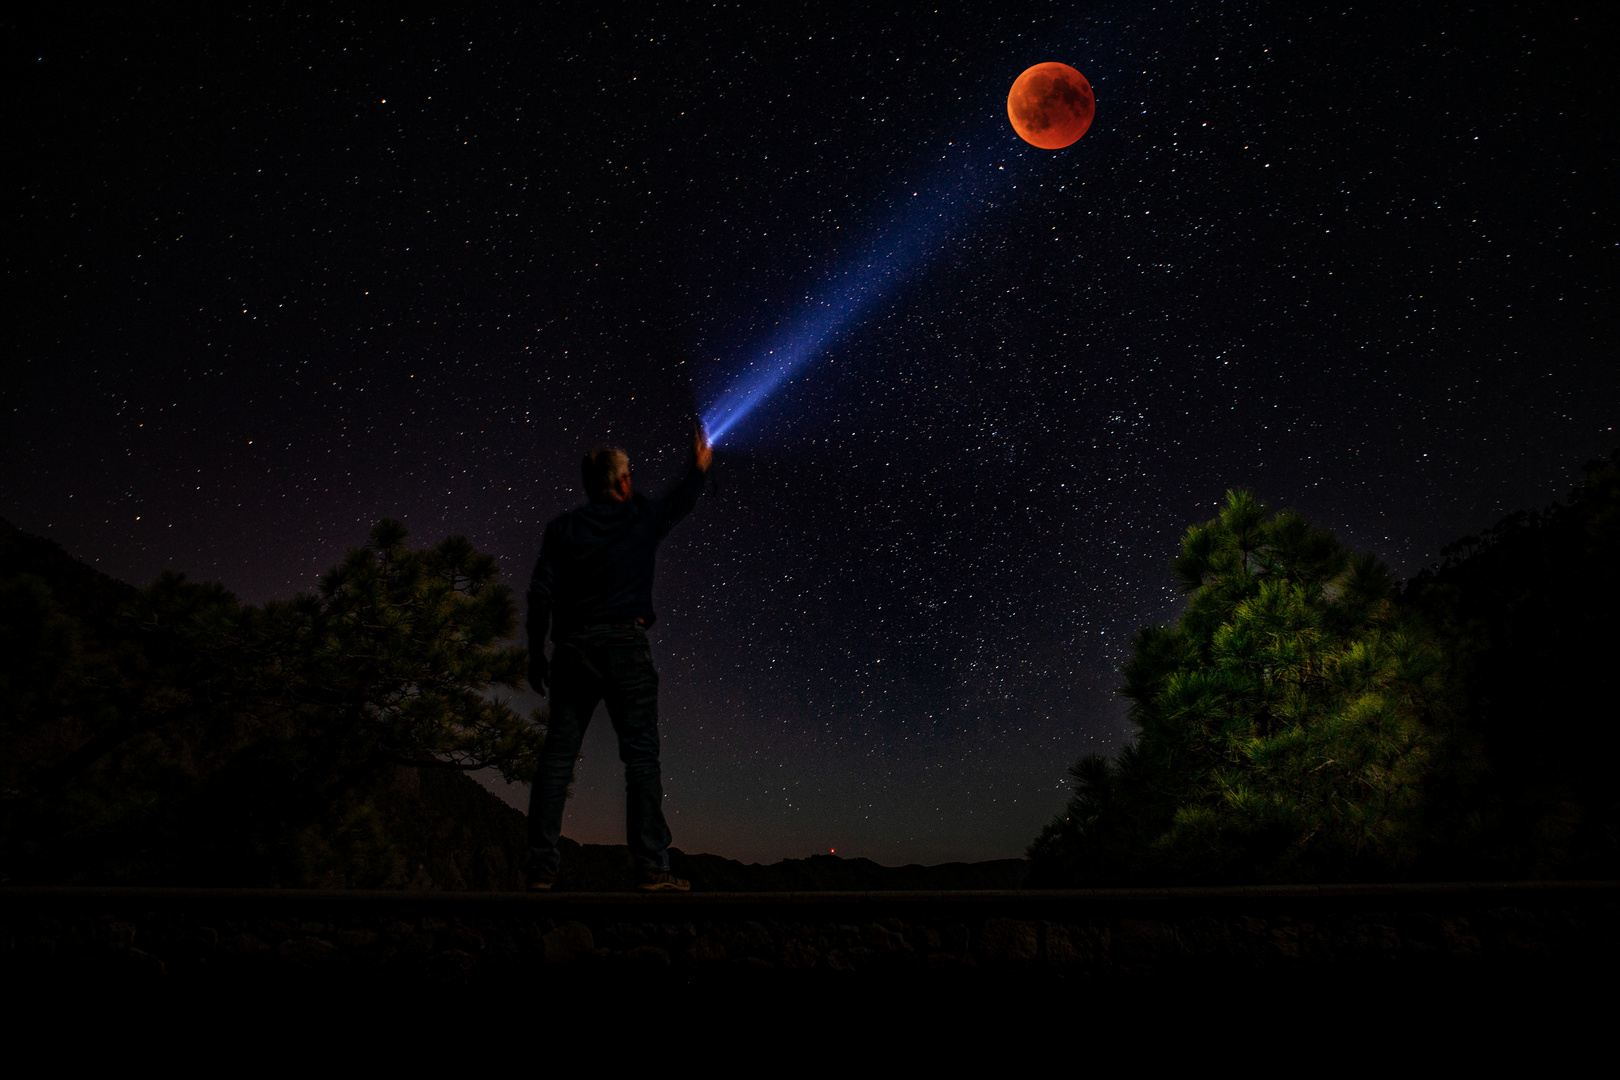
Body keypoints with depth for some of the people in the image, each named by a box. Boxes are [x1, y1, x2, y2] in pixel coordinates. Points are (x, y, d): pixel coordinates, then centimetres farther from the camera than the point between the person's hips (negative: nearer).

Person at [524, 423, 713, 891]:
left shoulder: (563, 528, 10)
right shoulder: (641, 517, 6)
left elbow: (541, 594, 5)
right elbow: (680, 503, 24)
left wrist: (536, 652, 11)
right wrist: (700, 467, 40)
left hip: (572, 650, 3)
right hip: (624, 646, -3)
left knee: (557, 757, 4)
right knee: (641, 755, -4)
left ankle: (541, 867, 3)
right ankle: (651, 865, -9)